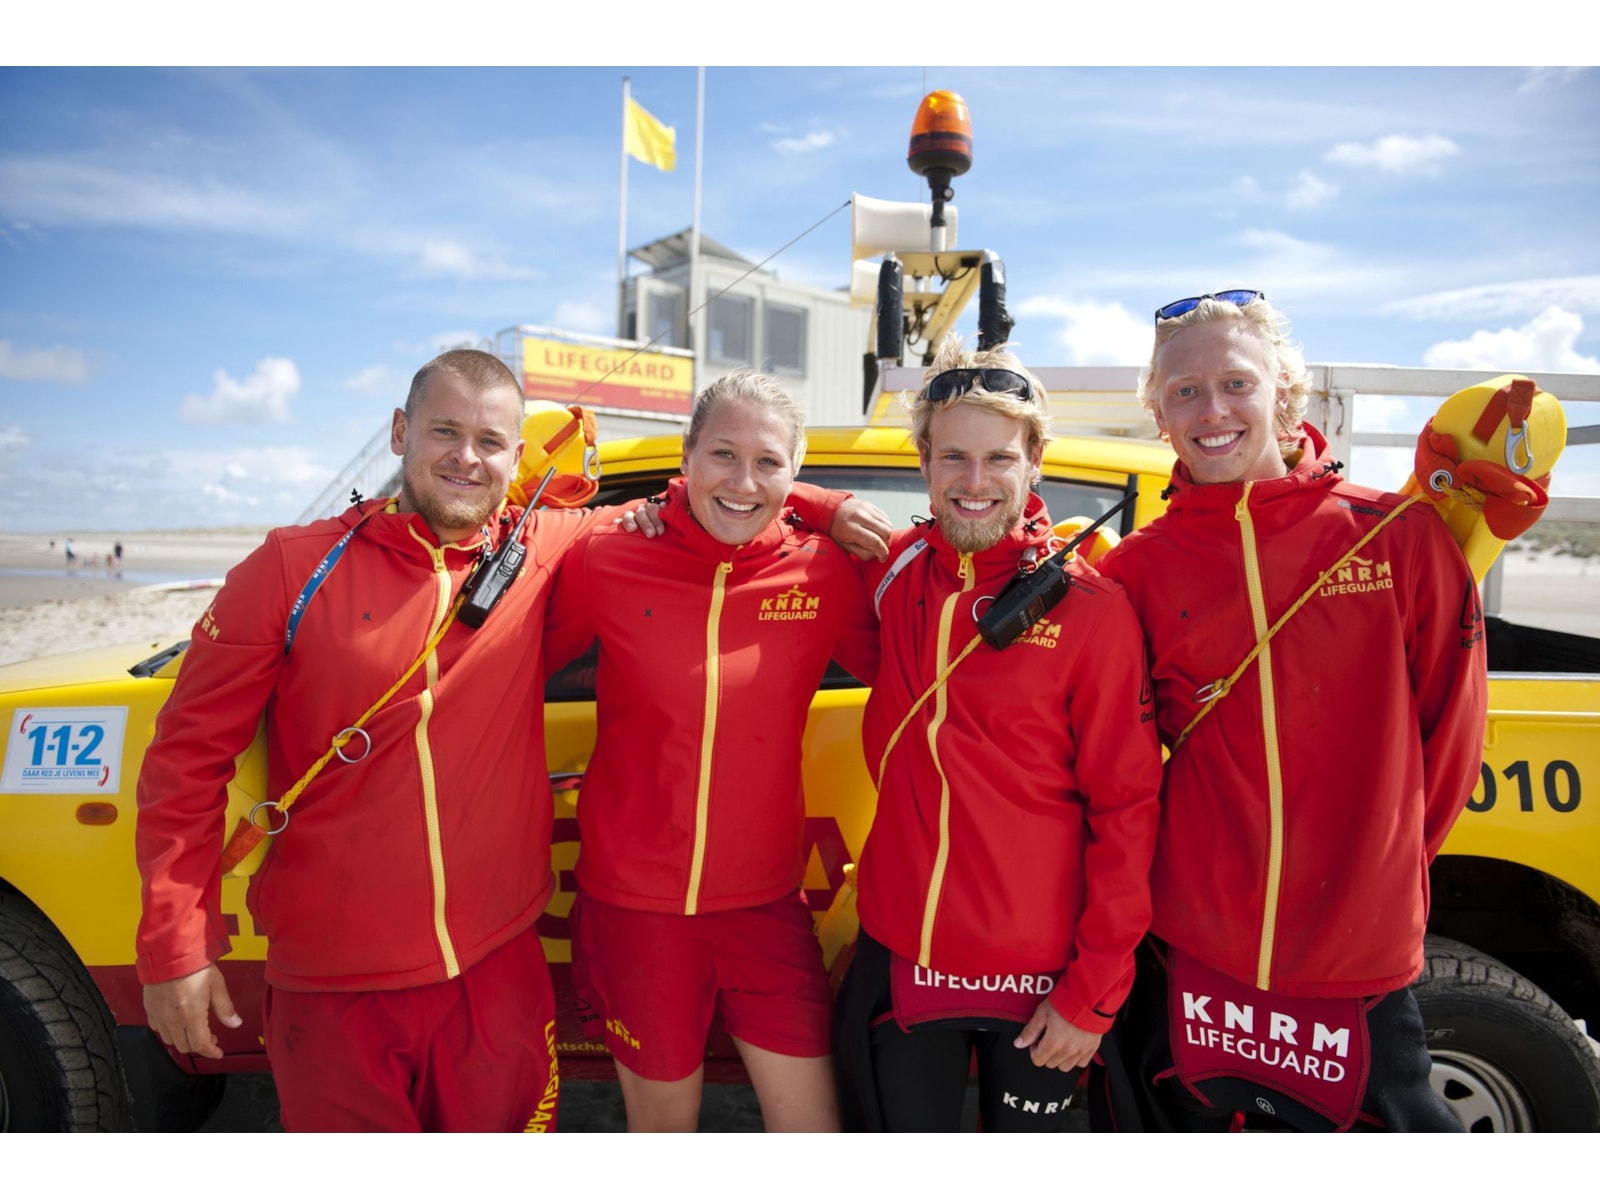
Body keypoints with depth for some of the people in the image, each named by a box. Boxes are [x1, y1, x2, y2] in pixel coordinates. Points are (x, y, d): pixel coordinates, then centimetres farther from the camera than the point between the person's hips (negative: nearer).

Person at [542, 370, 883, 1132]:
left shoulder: (825, 572, -6)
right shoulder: (607, 560, -8)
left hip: (764, 901, 1)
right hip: (633, 901, -1)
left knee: (811, 1123, 10)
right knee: (662, 1121, 18)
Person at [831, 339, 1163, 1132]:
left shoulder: (1091, 608, -12)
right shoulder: (895, 572, -3)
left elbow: (1126, 810, -9)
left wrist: (1095, 992, -8)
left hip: (1040, 976, -2)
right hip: (899, 955, 3)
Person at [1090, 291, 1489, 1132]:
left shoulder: (1397, 536, -5)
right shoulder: (1136, 569, -3)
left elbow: (1448, 730, 3)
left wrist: (1379, 864, 6)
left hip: (1360, 958, 0)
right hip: (1184, 954, 1)